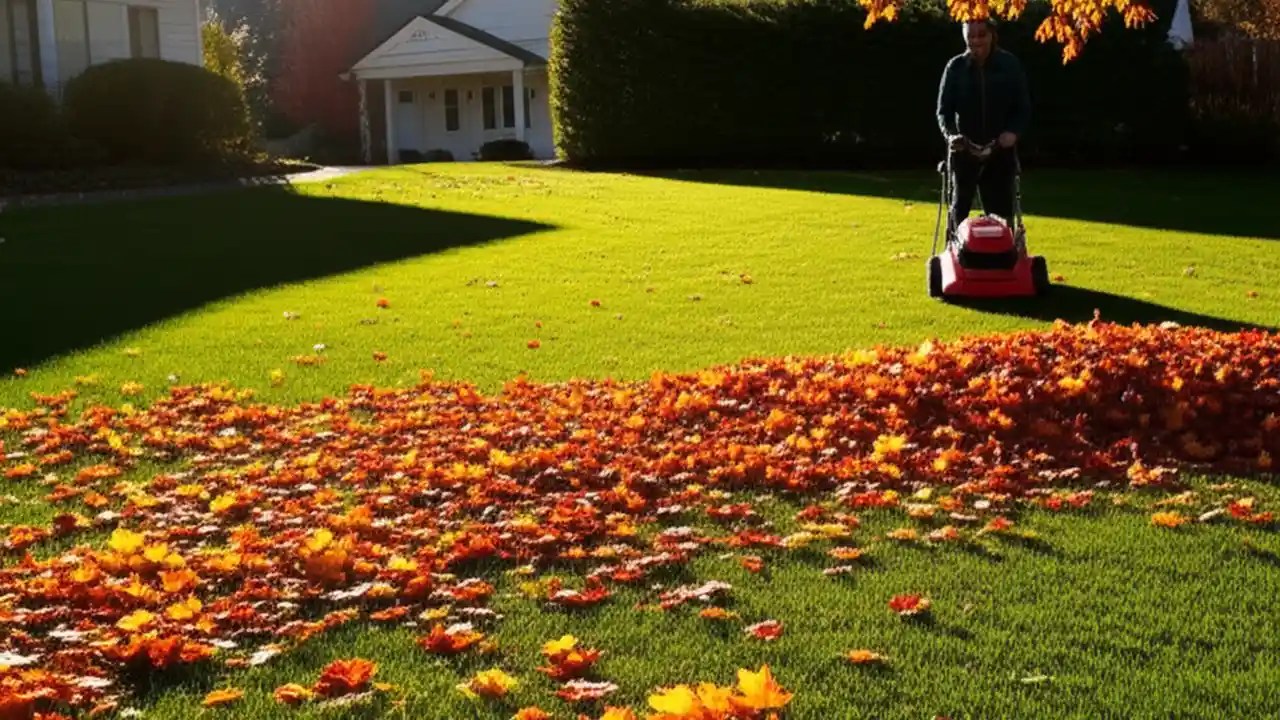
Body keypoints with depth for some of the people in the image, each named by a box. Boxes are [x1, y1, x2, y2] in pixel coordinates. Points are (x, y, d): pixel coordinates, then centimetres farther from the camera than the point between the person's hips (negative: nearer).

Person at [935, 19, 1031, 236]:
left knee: (1000, 209, 1)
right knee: (960, 207, 8)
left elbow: (1023, 108, 0)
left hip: (1000, 150, 0)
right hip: (964, 150, 1)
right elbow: (944, 109, -2)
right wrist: (950, 134, -21)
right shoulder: (956, 67, -2)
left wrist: (1014, 132, -18)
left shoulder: (1010, 65, -2)